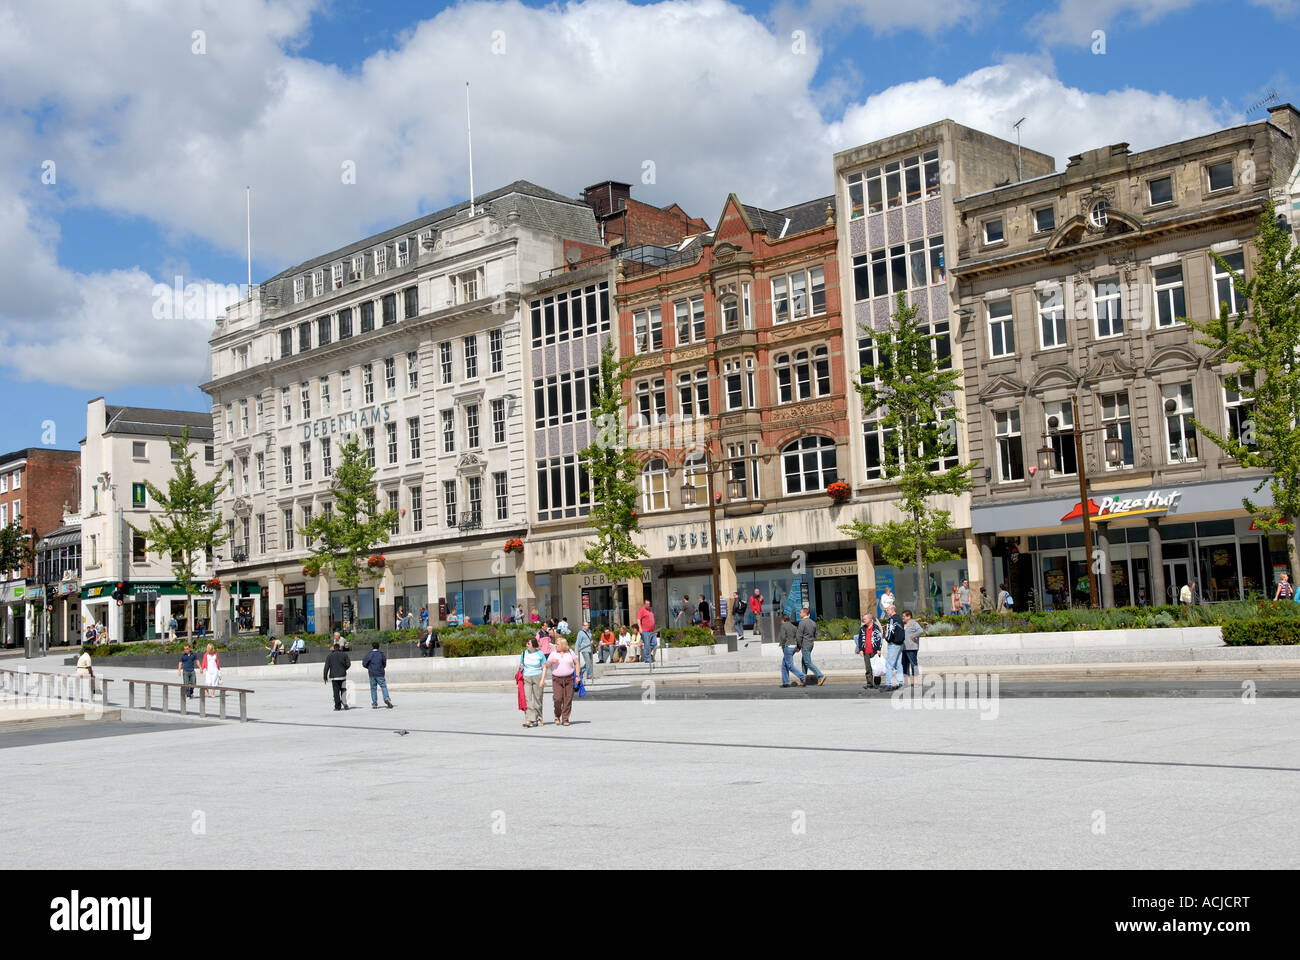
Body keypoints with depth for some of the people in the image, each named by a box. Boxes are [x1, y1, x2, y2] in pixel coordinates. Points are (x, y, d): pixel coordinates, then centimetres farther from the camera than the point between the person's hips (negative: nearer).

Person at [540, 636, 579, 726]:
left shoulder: (570, 652, 5)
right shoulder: (553, 653, 4)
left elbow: (576, 663, 11)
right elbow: (546, 666, 7)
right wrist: (551, 661, -14)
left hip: (569, 678, 1)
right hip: (557, 679, -1)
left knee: (568, 699, -2)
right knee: (557, 699, -13)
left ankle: (565, 719, 7)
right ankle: (557, 716, 12)